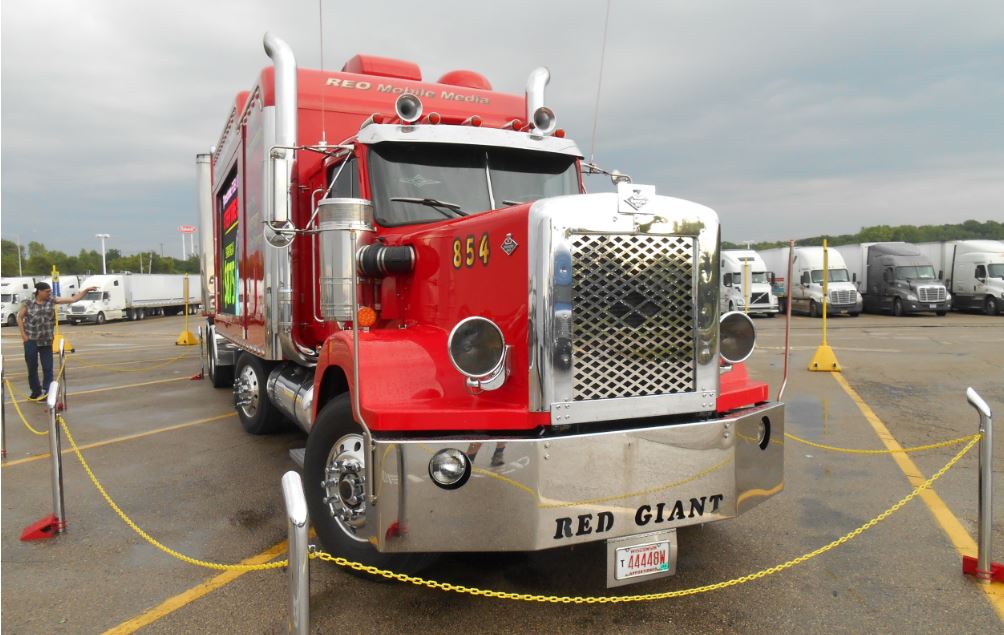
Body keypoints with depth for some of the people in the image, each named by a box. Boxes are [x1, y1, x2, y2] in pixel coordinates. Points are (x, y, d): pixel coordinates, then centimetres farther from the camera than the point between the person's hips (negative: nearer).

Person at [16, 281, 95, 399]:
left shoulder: (52, 301, -1)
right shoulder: (28, 303, -4)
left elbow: (73, 299, -4)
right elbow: (19, 317, 4)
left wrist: (86, 290, -13)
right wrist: (23, 334, -2)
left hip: (47, 341, 1)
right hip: (31, 340, -1)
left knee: (48, 368, -1)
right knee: (32, 368, 9)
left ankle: (46, 391, 3)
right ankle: (36, 392, 22)